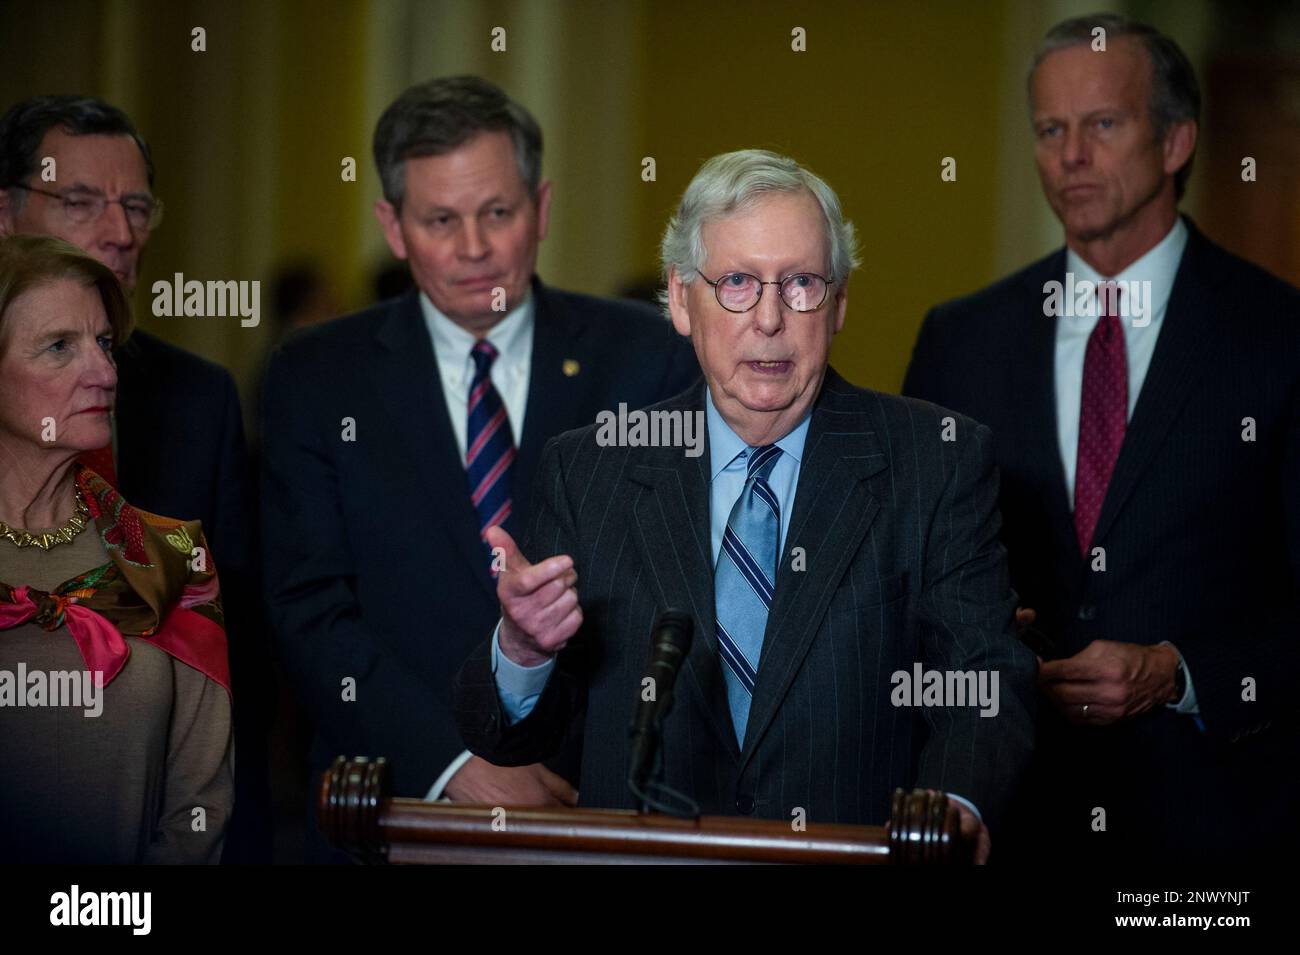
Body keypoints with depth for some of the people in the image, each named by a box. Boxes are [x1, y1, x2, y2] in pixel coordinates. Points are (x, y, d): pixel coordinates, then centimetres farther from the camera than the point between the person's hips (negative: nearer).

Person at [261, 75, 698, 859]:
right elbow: (311, 610, -4)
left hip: (604, 793, 0)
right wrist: (453, 763, -16)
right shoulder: (318, 379, 2)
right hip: (401, 794, 0)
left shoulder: (647, 359, 2)